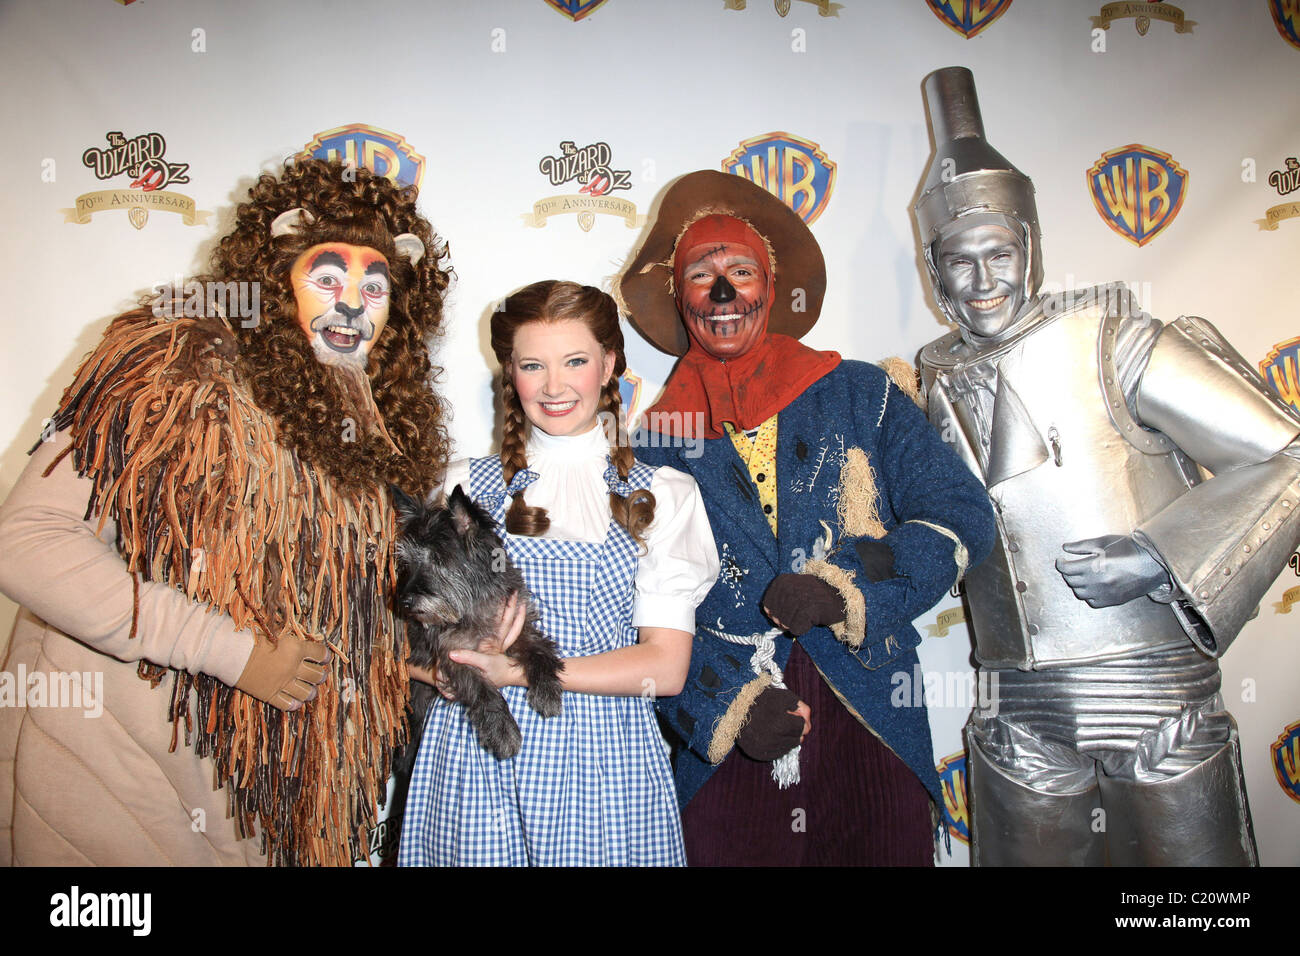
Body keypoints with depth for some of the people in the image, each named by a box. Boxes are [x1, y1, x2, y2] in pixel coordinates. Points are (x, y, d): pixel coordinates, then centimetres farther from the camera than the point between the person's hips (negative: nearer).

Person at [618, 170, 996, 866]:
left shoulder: (859, 396, 3)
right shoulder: (655, 441, 2)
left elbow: (962, 516, -1)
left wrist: (844, 587, -14)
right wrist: (727, 704, -11)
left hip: (873, 734, 1)